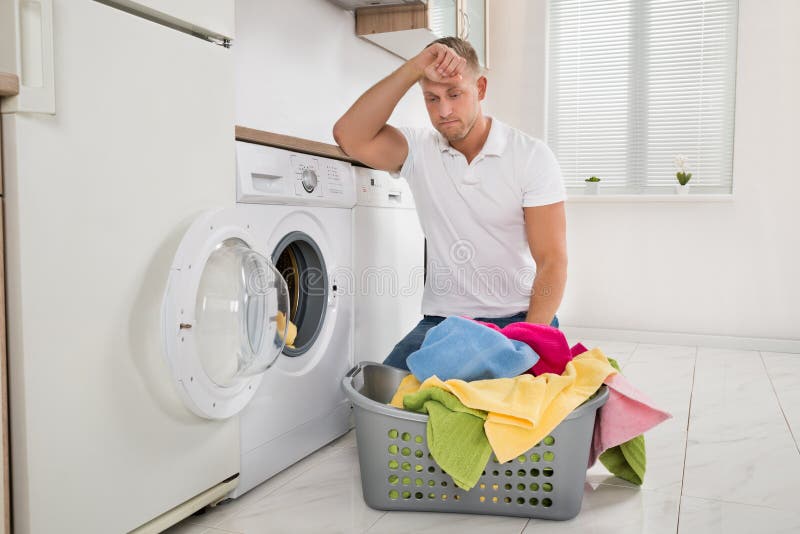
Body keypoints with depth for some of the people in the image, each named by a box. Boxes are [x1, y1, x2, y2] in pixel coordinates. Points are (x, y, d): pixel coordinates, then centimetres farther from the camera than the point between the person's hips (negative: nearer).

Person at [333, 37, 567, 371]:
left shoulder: (532, 156, -3)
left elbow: (552, 261, -7)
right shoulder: (420, 149, 2)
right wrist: (415, 68, -17)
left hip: (520, 318, 0)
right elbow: (350, 137, -15)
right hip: (442, 319, 1)